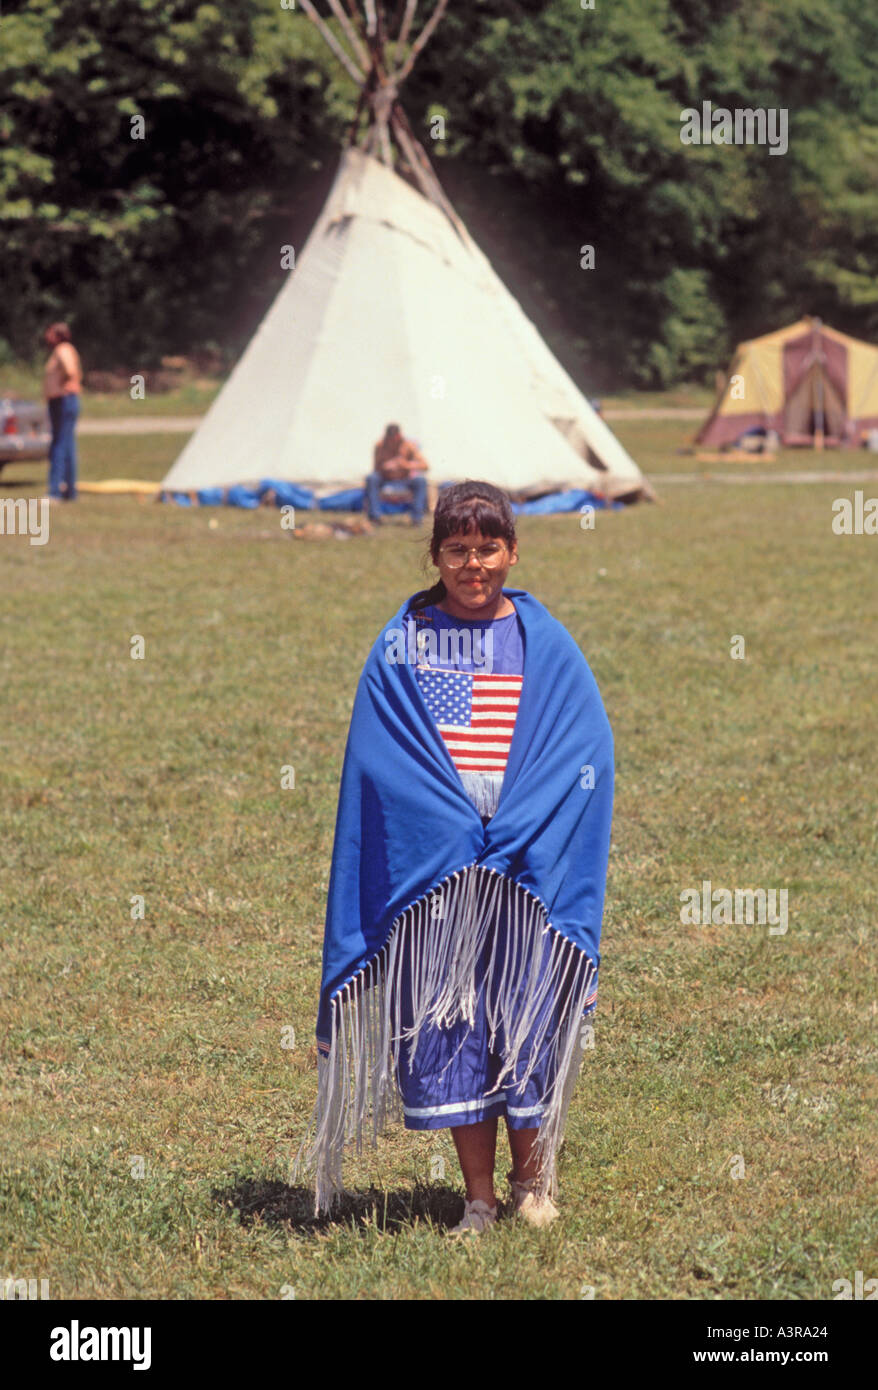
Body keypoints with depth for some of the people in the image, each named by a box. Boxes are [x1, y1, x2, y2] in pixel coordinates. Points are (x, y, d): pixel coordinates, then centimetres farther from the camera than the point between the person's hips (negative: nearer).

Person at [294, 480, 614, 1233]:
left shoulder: (546, 644, 6)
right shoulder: (401, 645, 6)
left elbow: (589, 747, 1)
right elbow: (379, 756, 2)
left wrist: (513, 833, -8)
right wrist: (458, 832, -8)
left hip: (529, 865, 0)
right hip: (430, 867, 0)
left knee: (524, 1015, -2)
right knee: (442, 1022, -1)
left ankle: (531, 1175, 18)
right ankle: (479, 1196, 7)